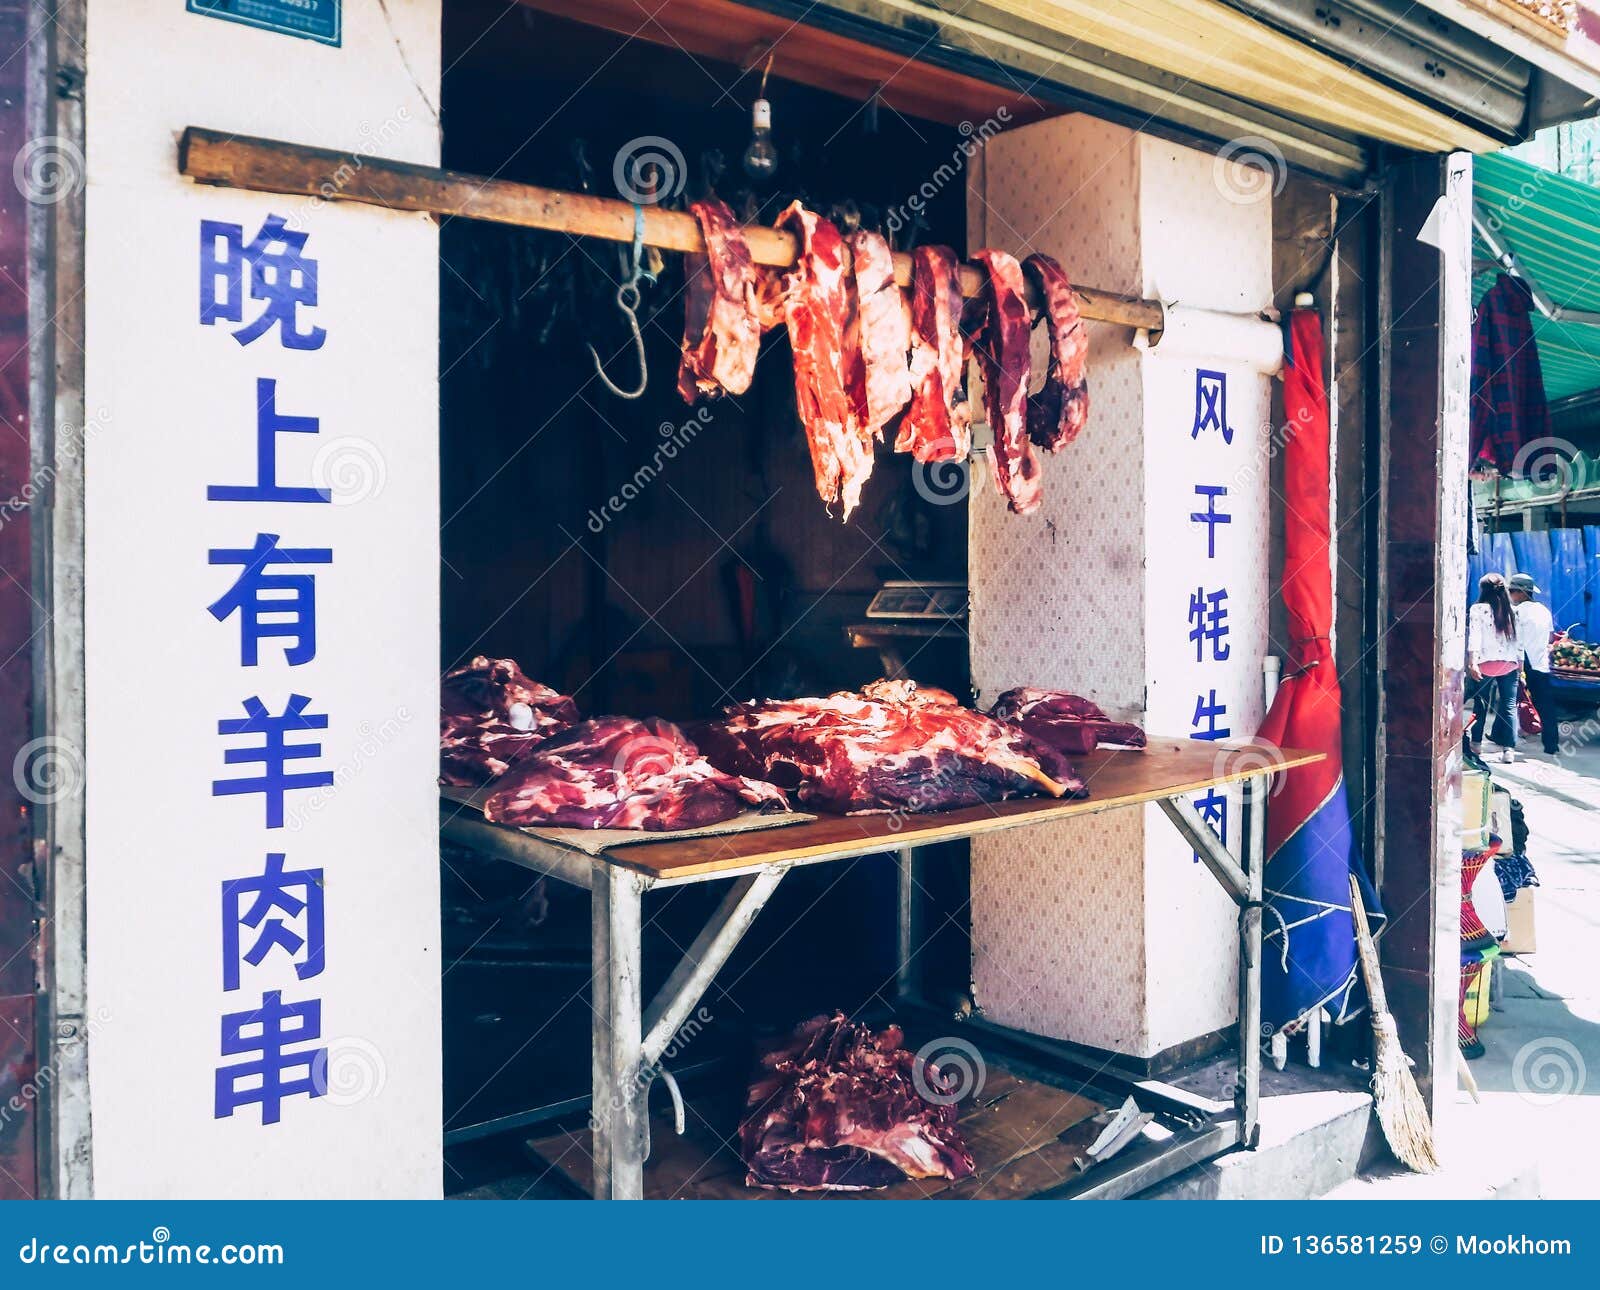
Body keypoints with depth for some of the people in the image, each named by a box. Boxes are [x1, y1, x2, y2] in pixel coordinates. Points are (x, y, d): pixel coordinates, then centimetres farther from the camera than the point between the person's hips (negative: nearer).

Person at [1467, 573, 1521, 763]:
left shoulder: (1478, 609, -3)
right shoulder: (1512, 612, 7)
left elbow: (1474, 636, -11)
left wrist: (1472, 662, -16)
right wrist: (1520, 661, 15)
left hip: (1486, 663, -3)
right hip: (1510, 664, 3)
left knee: (1480, 704, 10)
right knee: (1509, 706, 3)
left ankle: (1476, 743, 19)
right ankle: (1509, 748, -2)